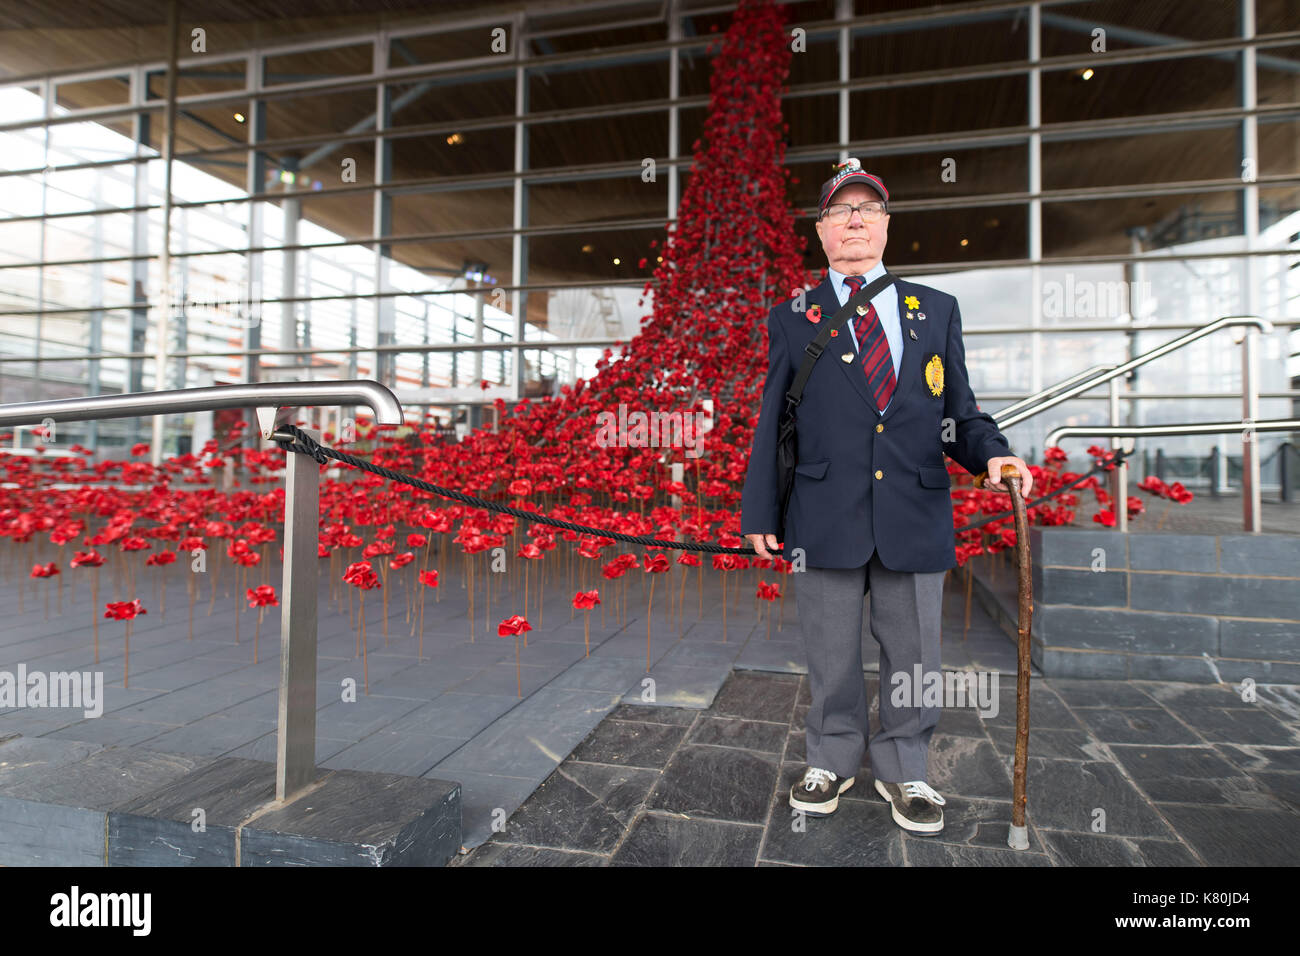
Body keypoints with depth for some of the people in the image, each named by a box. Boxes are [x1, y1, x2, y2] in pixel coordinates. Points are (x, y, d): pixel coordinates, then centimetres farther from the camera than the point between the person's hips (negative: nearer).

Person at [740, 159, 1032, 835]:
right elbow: (771, 422, 5)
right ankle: (832, 760, 33)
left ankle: (902, 771, 34)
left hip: (916, 514, 2)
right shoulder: (791, 319, 9)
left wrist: (991, 453, -9)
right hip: (825, 517, -1)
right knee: (832, 656, 10)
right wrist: (759, 512, 0)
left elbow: (958, 410, 12)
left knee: (911, 655, 12)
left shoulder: (936, 309, 13)